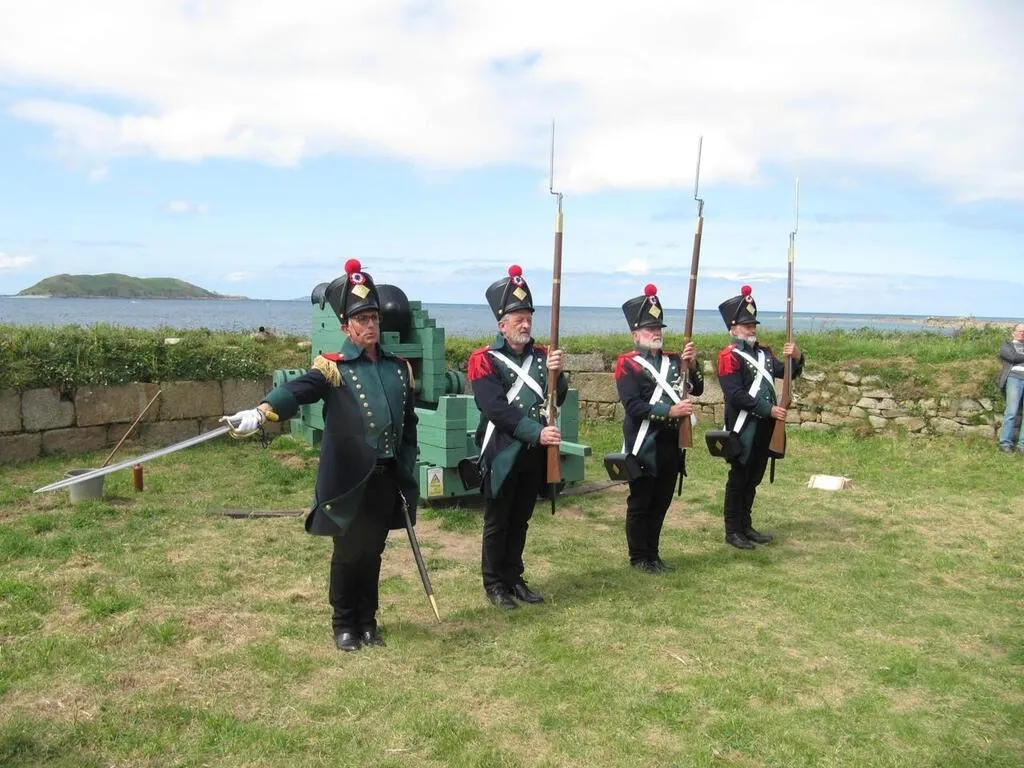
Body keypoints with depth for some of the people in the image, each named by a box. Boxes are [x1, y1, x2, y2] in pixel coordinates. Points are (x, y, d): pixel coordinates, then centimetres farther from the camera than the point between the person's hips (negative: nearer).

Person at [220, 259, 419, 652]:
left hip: (388, 479, 4)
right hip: (349, 481, -4)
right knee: (348, 554, 8)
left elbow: (408, 425, 12)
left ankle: (368, 622, 30)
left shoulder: (398, 367, 8)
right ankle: (344, 625, 26)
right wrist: (260, 412, -48)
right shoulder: (333, 368, -8)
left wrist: (408, 477, 9)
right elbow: (297, 390, -28)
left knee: (372, 553, 15)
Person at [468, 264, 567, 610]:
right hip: (502, 454, -5)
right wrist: (536, 432, -26)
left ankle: (514, 579, 28)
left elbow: (558, 400, 4)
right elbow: (496, 410, -19)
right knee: (497, 523, 7)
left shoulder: (541, 356, 8)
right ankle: (494, 584, 19)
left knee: (521, 520, 16)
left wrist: (556, 373, -16)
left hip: (534, 454, 5)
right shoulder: (485, 360, -10)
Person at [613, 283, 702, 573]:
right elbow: (633, 406, -17)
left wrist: (692, 365, -8)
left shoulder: (673, 360, 12)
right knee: (640, 504, 5)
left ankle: (653, 554, 25)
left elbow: (697, 390, 9)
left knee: (661, 502, 14)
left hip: (672, 444, 6)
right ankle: (639, 557, 16)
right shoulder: (627, 364, -8)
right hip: (645, 445, -6)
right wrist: (670, 411, -22)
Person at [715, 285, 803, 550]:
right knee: (738, 479, 1)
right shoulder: (729, 357, -11)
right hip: (743, 430, -7)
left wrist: (796, 357, -7)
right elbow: (736, 395, -19)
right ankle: (732, 531, 11)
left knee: (754, 479, 15)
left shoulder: (764, 353, 13)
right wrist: (768, 410, -21)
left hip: (764, 428, 7)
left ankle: (746, 525, 26)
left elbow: (788, 373, 14)